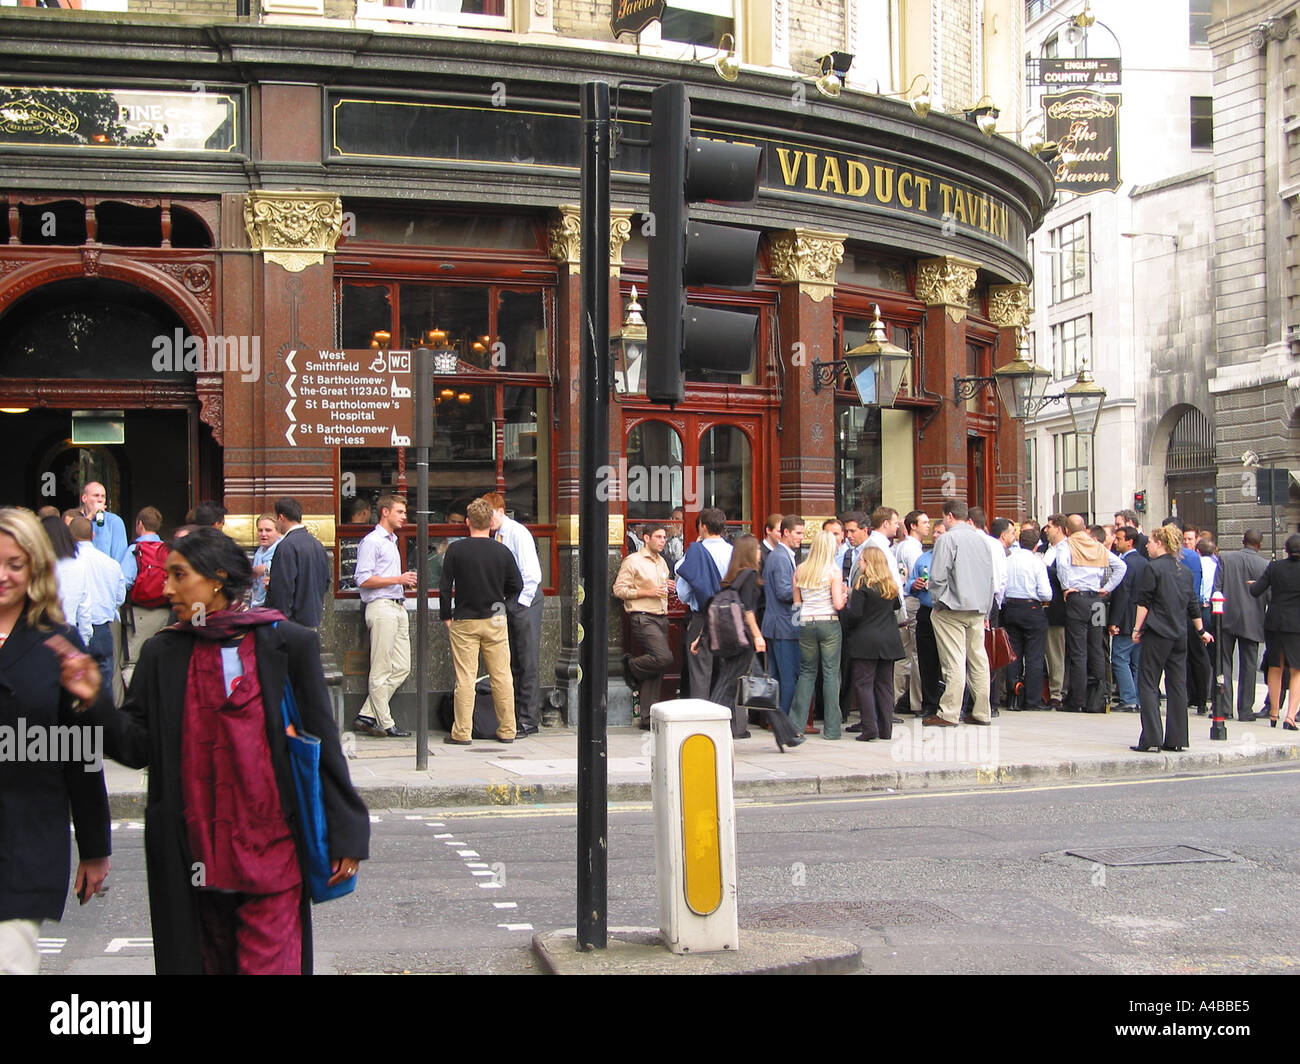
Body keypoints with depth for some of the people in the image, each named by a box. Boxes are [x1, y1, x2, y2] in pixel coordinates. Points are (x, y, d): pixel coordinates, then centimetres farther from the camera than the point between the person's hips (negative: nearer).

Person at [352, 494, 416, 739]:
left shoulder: (392, 542, 23)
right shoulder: (371, 542, -6)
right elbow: (363, 579, -15)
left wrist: (406, 581, 13)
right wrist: (398, 579, -15)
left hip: (398, 606, 10)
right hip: (381, 607, -10)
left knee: (402, 667, 6)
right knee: (381, 670, -5)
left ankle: (367, 716, 9)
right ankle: (385, 724, -1)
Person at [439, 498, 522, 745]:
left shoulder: (455, 550, -6)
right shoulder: (502, 551, -2)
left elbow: (445, 587, -4)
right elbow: (517, 586, 4)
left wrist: (446, 616, 7)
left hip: (464, 622, -1)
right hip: (495, 622, 2)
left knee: (465, 678, 1)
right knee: (502, 676, 7)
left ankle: (462, 732, 3)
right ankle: (507, 731, 11)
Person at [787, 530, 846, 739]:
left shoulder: (800, 571, 5)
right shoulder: (834, 572, -8)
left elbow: (796, 602, 10)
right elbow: (838, 604, -12)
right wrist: (844, 594, 7)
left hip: (806, 624, 4)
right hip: (829, 623, -4)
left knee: (807, 672, 14)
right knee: (831, 673, 1)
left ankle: (796, 723, 13)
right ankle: (831, 728, 1)